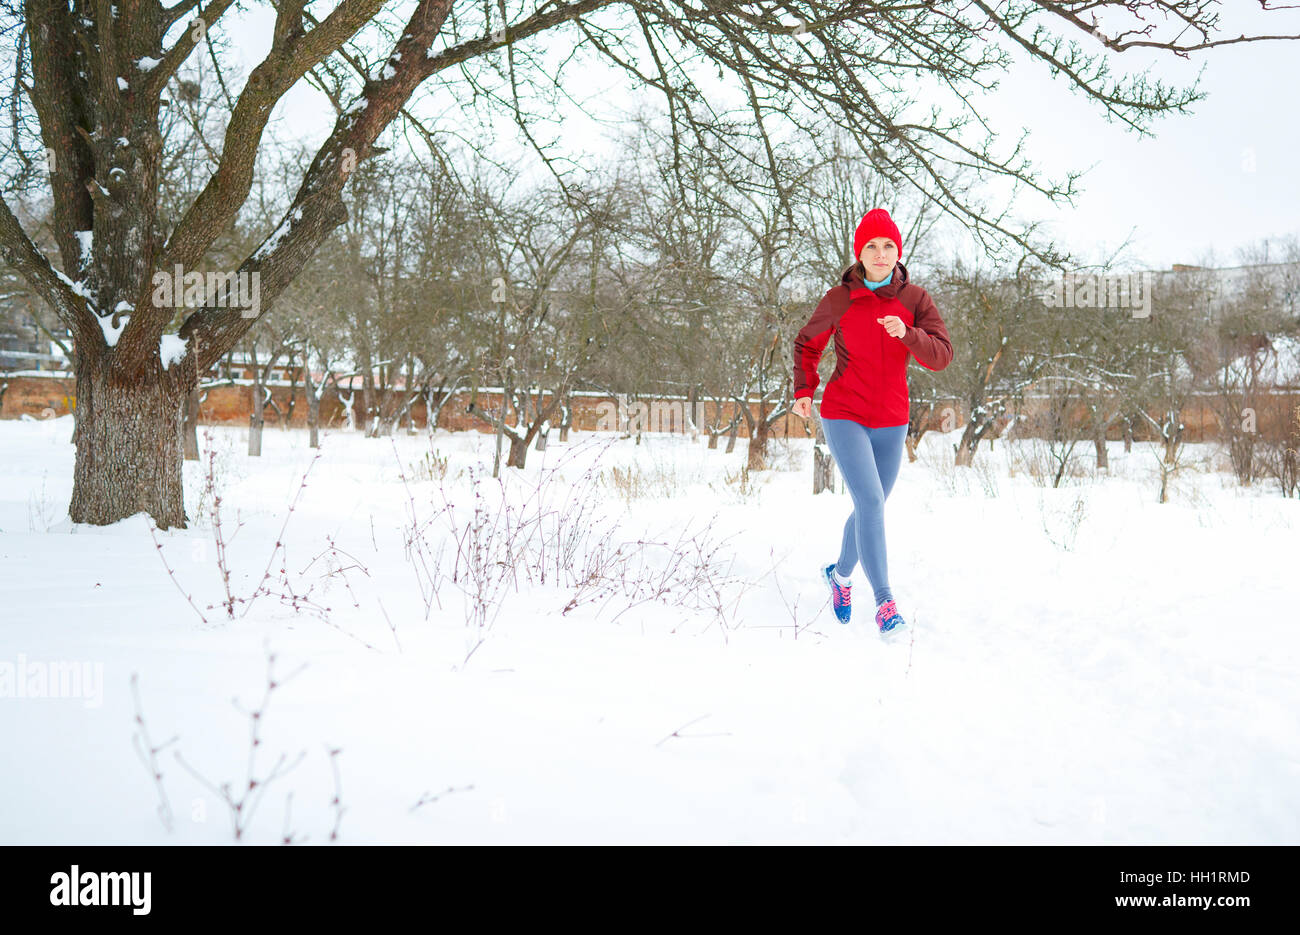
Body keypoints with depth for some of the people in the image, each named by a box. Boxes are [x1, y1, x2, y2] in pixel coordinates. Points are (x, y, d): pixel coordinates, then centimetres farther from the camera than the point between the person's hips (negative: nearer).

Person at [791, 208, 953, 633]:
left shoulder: (915, 299, -3)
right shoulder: (838, 300, -6)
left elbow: (942, 355, -12)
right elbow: (807, 343, 11)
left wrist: (907, 334, -29)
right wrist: (803, 390, 1)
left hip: (891, 422, 3)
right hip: (843, 416, -3)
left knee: (872, 507, 16)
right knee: (870, 501, -19)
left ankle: (840, 573, 42)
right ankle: (884, 600, -16)